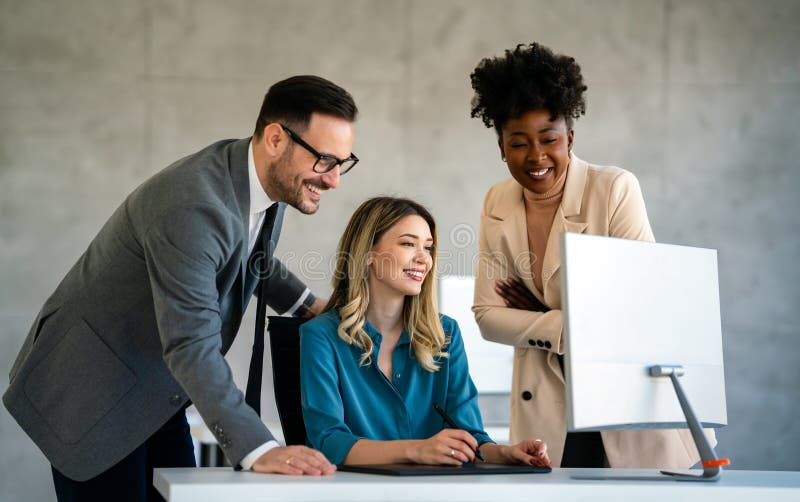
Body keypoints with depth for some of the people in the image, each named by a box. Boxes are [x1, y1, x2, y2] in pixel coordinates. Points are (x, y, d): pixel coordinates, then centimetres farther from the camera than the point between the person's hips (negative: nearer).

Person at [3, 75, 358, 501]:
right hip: (93, 394, -9)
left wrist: (306, 304, 15)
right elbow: (192, 346, -37)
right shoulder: (190, 208, -32)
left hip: (155, 393, 9)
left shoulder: (265, 177, -2)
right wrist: (258, 450, -42)